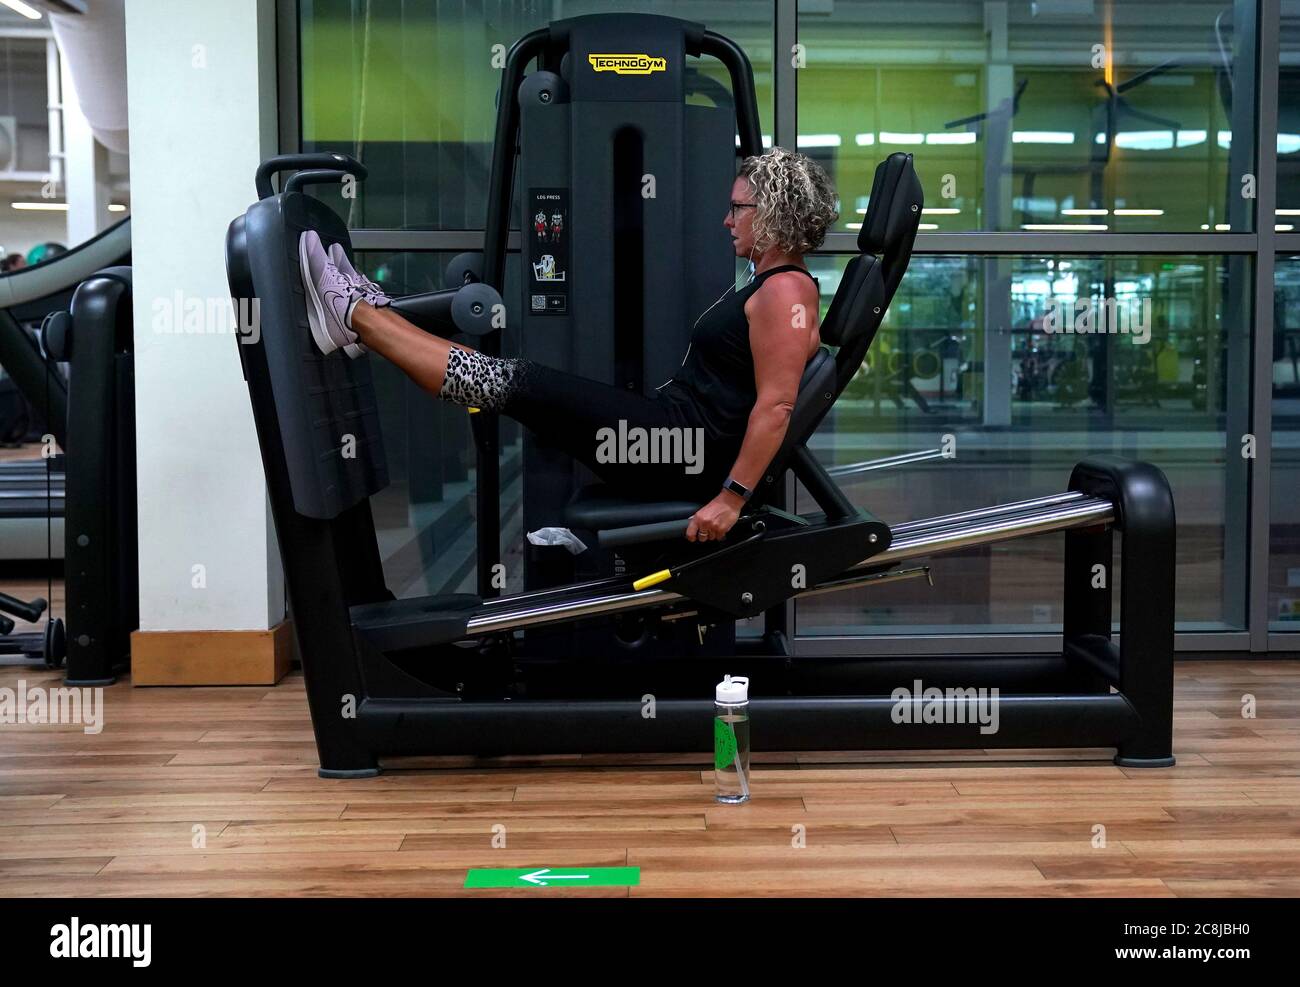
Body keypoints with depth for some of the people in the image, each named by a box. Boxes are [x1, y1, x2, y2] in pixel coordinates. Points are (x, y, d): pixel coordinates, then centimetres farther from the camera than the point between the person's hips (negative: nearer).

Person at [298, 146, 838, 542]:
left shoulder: (785, 290, -14)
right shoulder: (767, 283, 16)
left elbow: (776, 406, -22)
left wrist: (732, 497, -26)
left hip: (686, 455, -9)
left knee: (513, 381, -8)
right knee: (507, 376, 8)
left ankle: (351, 315, 1)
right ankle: (369, 309, 16)